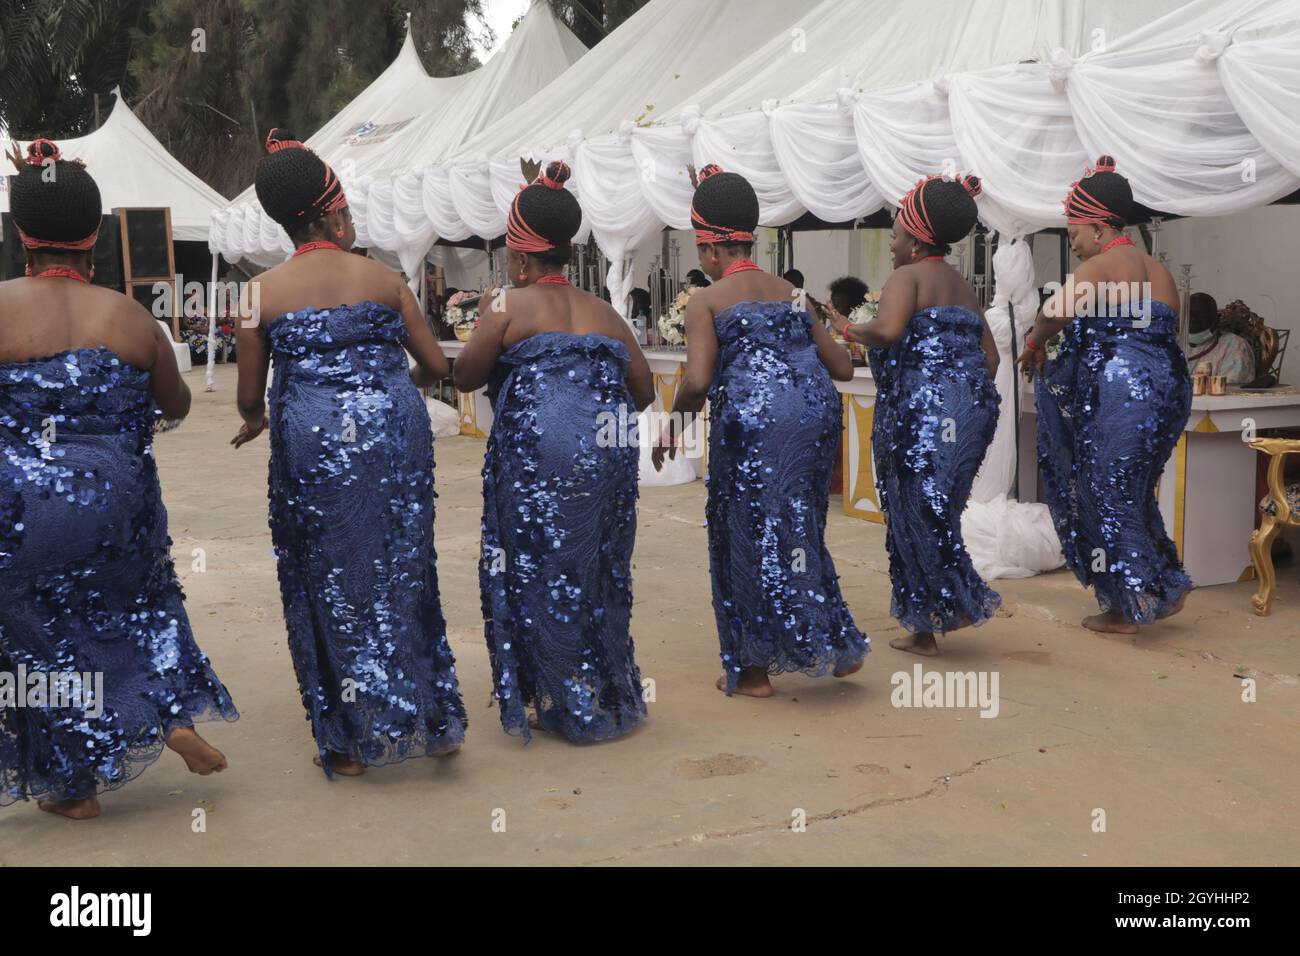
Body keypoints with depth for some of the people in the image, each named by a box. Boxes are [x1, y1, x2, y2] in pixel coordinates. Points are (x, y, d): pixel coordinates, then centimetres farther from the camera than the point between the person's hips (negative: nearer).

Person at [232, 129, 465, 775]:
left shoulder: (263, 292, -1)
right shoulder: (382, 279, 1)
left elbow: (250, 398, 2)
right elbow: (435, 364, 5)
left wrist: (254, 422, 26)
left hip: (313, 446, -1)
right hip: (394, 439, 1)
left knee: (331, 585, 11)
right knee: (401, 575, 14)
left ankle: (350, 742, 19)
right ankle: (432, 719, 22)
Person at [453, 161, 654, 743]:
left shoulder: (508, 307, -2)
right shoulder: (603, 312, 13)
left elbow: (465, 377, 4)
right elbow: (644, 392, 14)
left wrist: (486, 316, 17)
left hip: (536, 459, -5)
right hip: (609, 457, 6)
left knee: (540, 576, 7)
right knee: (600, 574, 17)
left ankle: (568, 708, 14)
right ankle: (611, 697, 28)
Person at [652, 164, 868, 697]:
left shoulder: (707, 301, 2)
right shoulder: (791, 293, 17)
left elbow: (697, 380, -13)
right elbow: (842, 368, 19)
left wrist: (672, 424, 4)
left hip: (752, 419, -5)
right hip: (815, 414, 5)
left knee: (749, 538, 8)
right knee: (799, 531, 21)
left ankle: (752, 669, 17)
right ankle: (836, 643, 24)